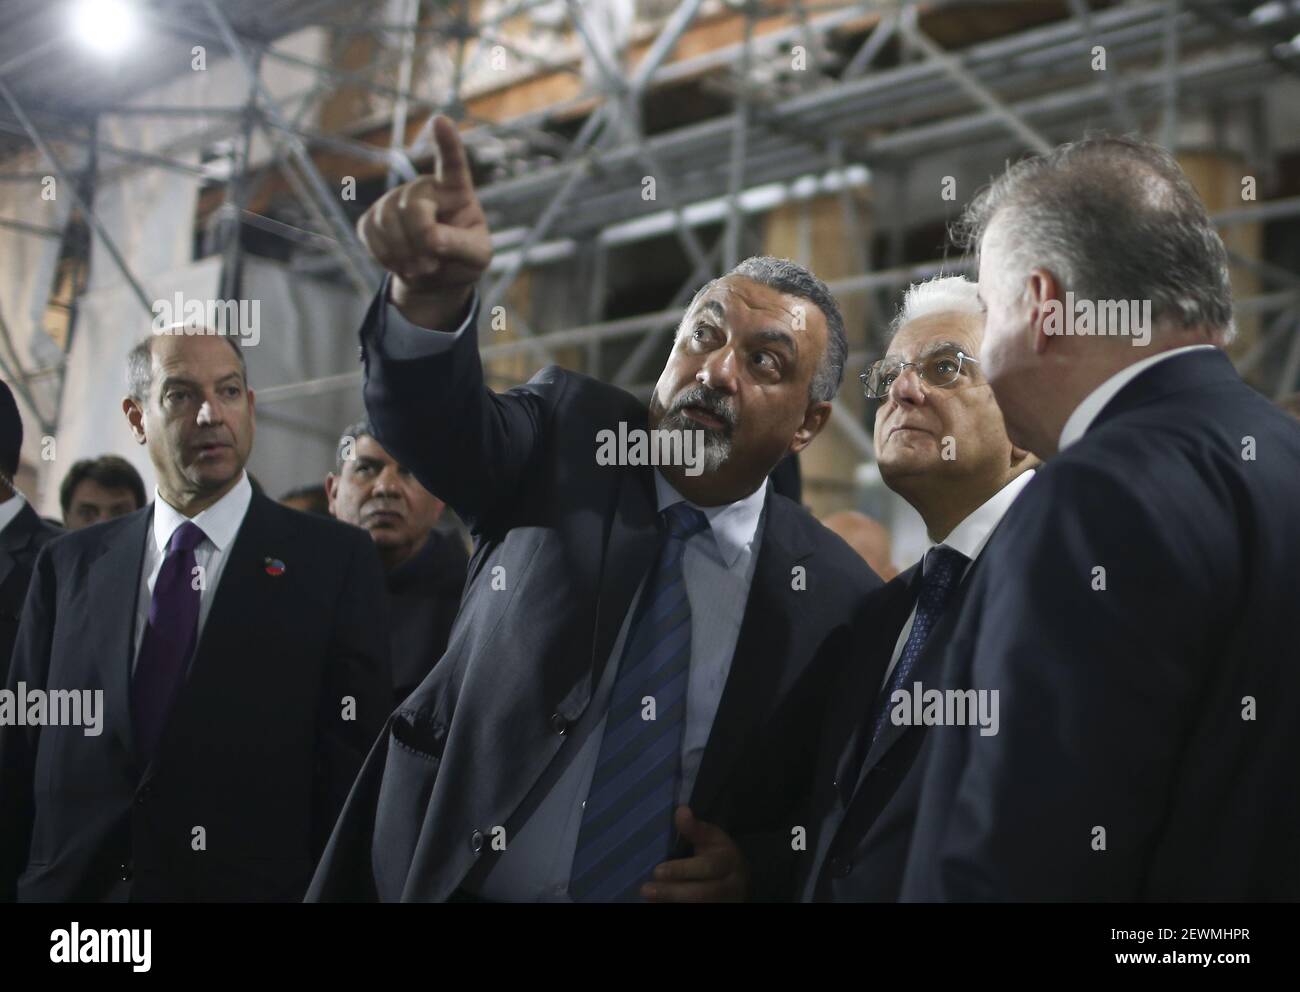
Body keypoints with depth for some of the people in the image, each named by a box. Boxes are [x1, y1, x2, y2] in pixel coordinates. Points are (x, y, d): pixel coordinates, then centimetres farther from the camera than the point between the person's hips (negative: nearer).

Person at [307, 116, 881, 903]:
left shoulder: (839, 595, -6)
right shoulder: (569, 437, -5)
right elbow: (441, 425, -24)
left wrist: (753, 868, -18)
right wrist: (431, 294, -43)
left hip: (677, 889, 0)